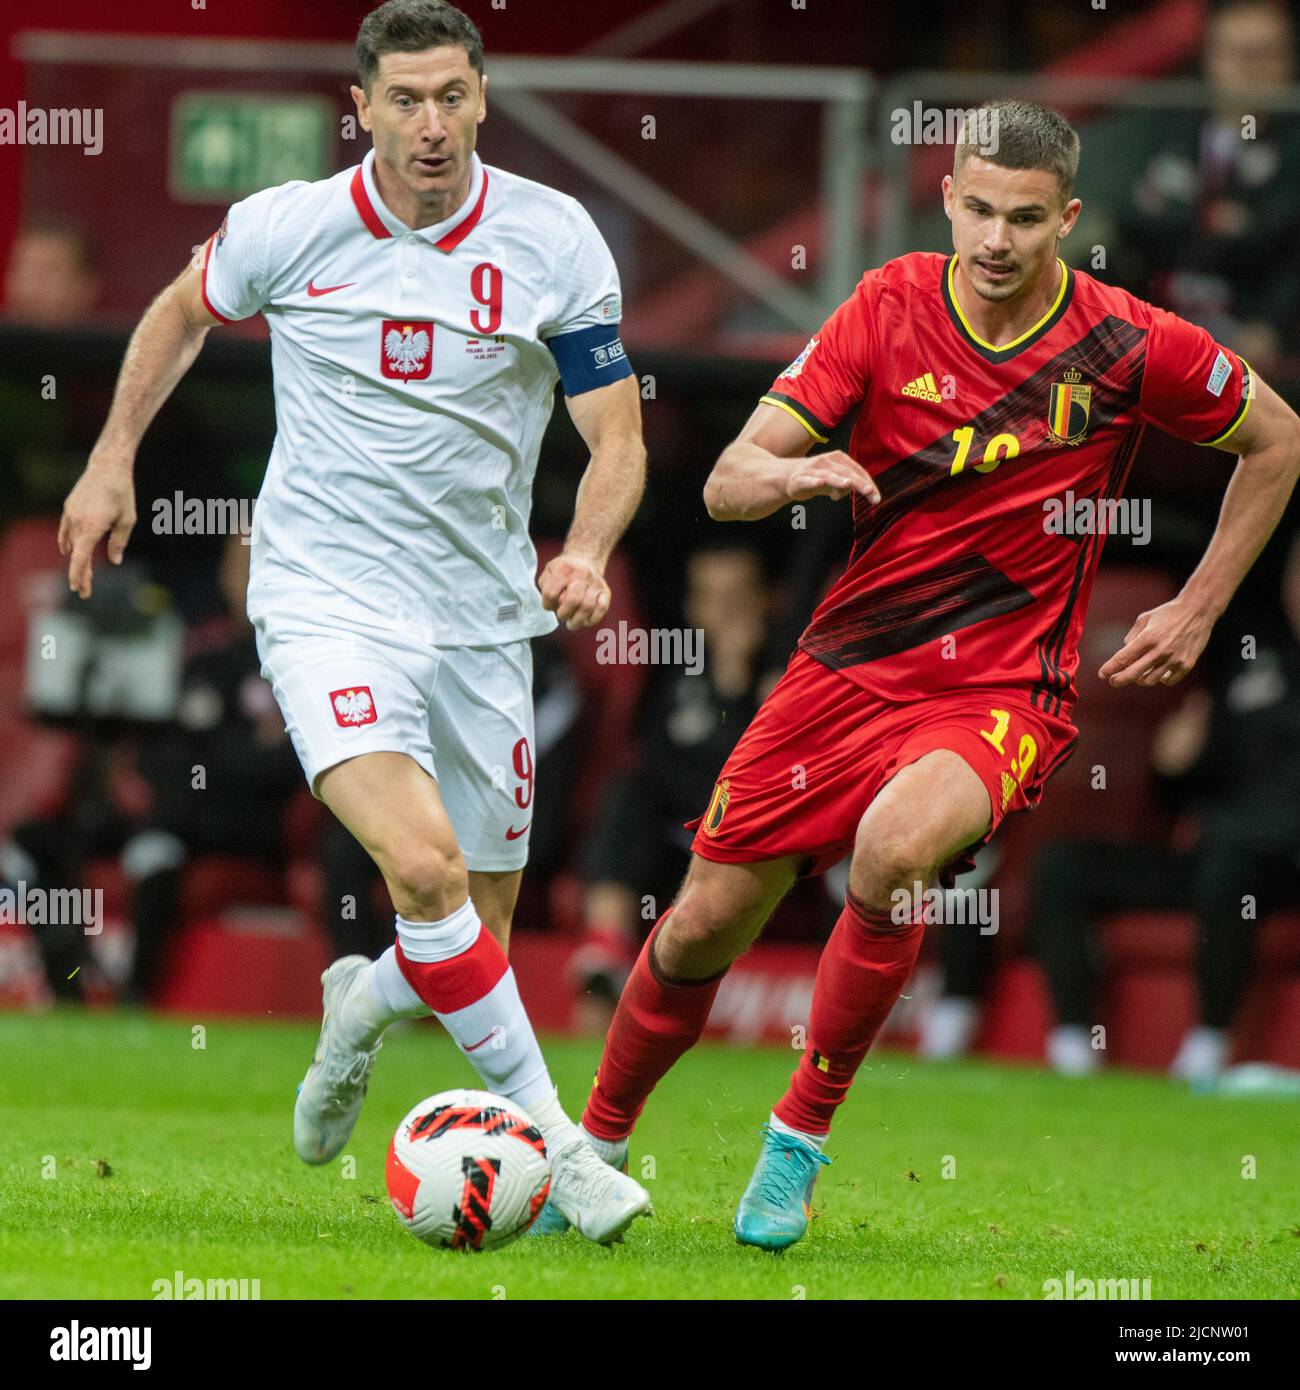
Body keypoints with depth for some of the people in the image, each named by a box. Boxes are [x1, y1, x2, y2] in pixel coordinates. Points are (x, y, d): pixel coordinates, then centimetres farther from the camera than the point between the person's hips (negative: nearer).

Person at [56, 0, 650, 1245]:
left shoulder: (554, 241, -6)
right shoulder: (286, 229, -6)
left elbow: (618, 442, -3)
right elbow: (184, 312, 17)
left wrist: (586, 556, -22)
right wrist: (113, 461, 15)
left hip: (482, 615, 3)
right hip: (327, 595, -3)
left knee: (476, 934, 9)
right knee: (422, 862, -27)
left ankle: (362, 1005, 44)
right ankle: (549, 1139, -18)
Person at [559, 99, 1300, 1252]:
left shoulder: (1128, 346, -9)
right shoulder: (890, 307, -6)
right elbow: (727, 483, -8)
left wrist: (1196, 614, 5)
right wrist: (790, 475, -31)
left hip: (1002, 691, -3)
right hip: (849, 666, 3)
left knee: (894, 847, -33)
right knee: (705, 924, 5)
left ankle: (802, 1136, -14)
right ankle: (598, 1145, 32)